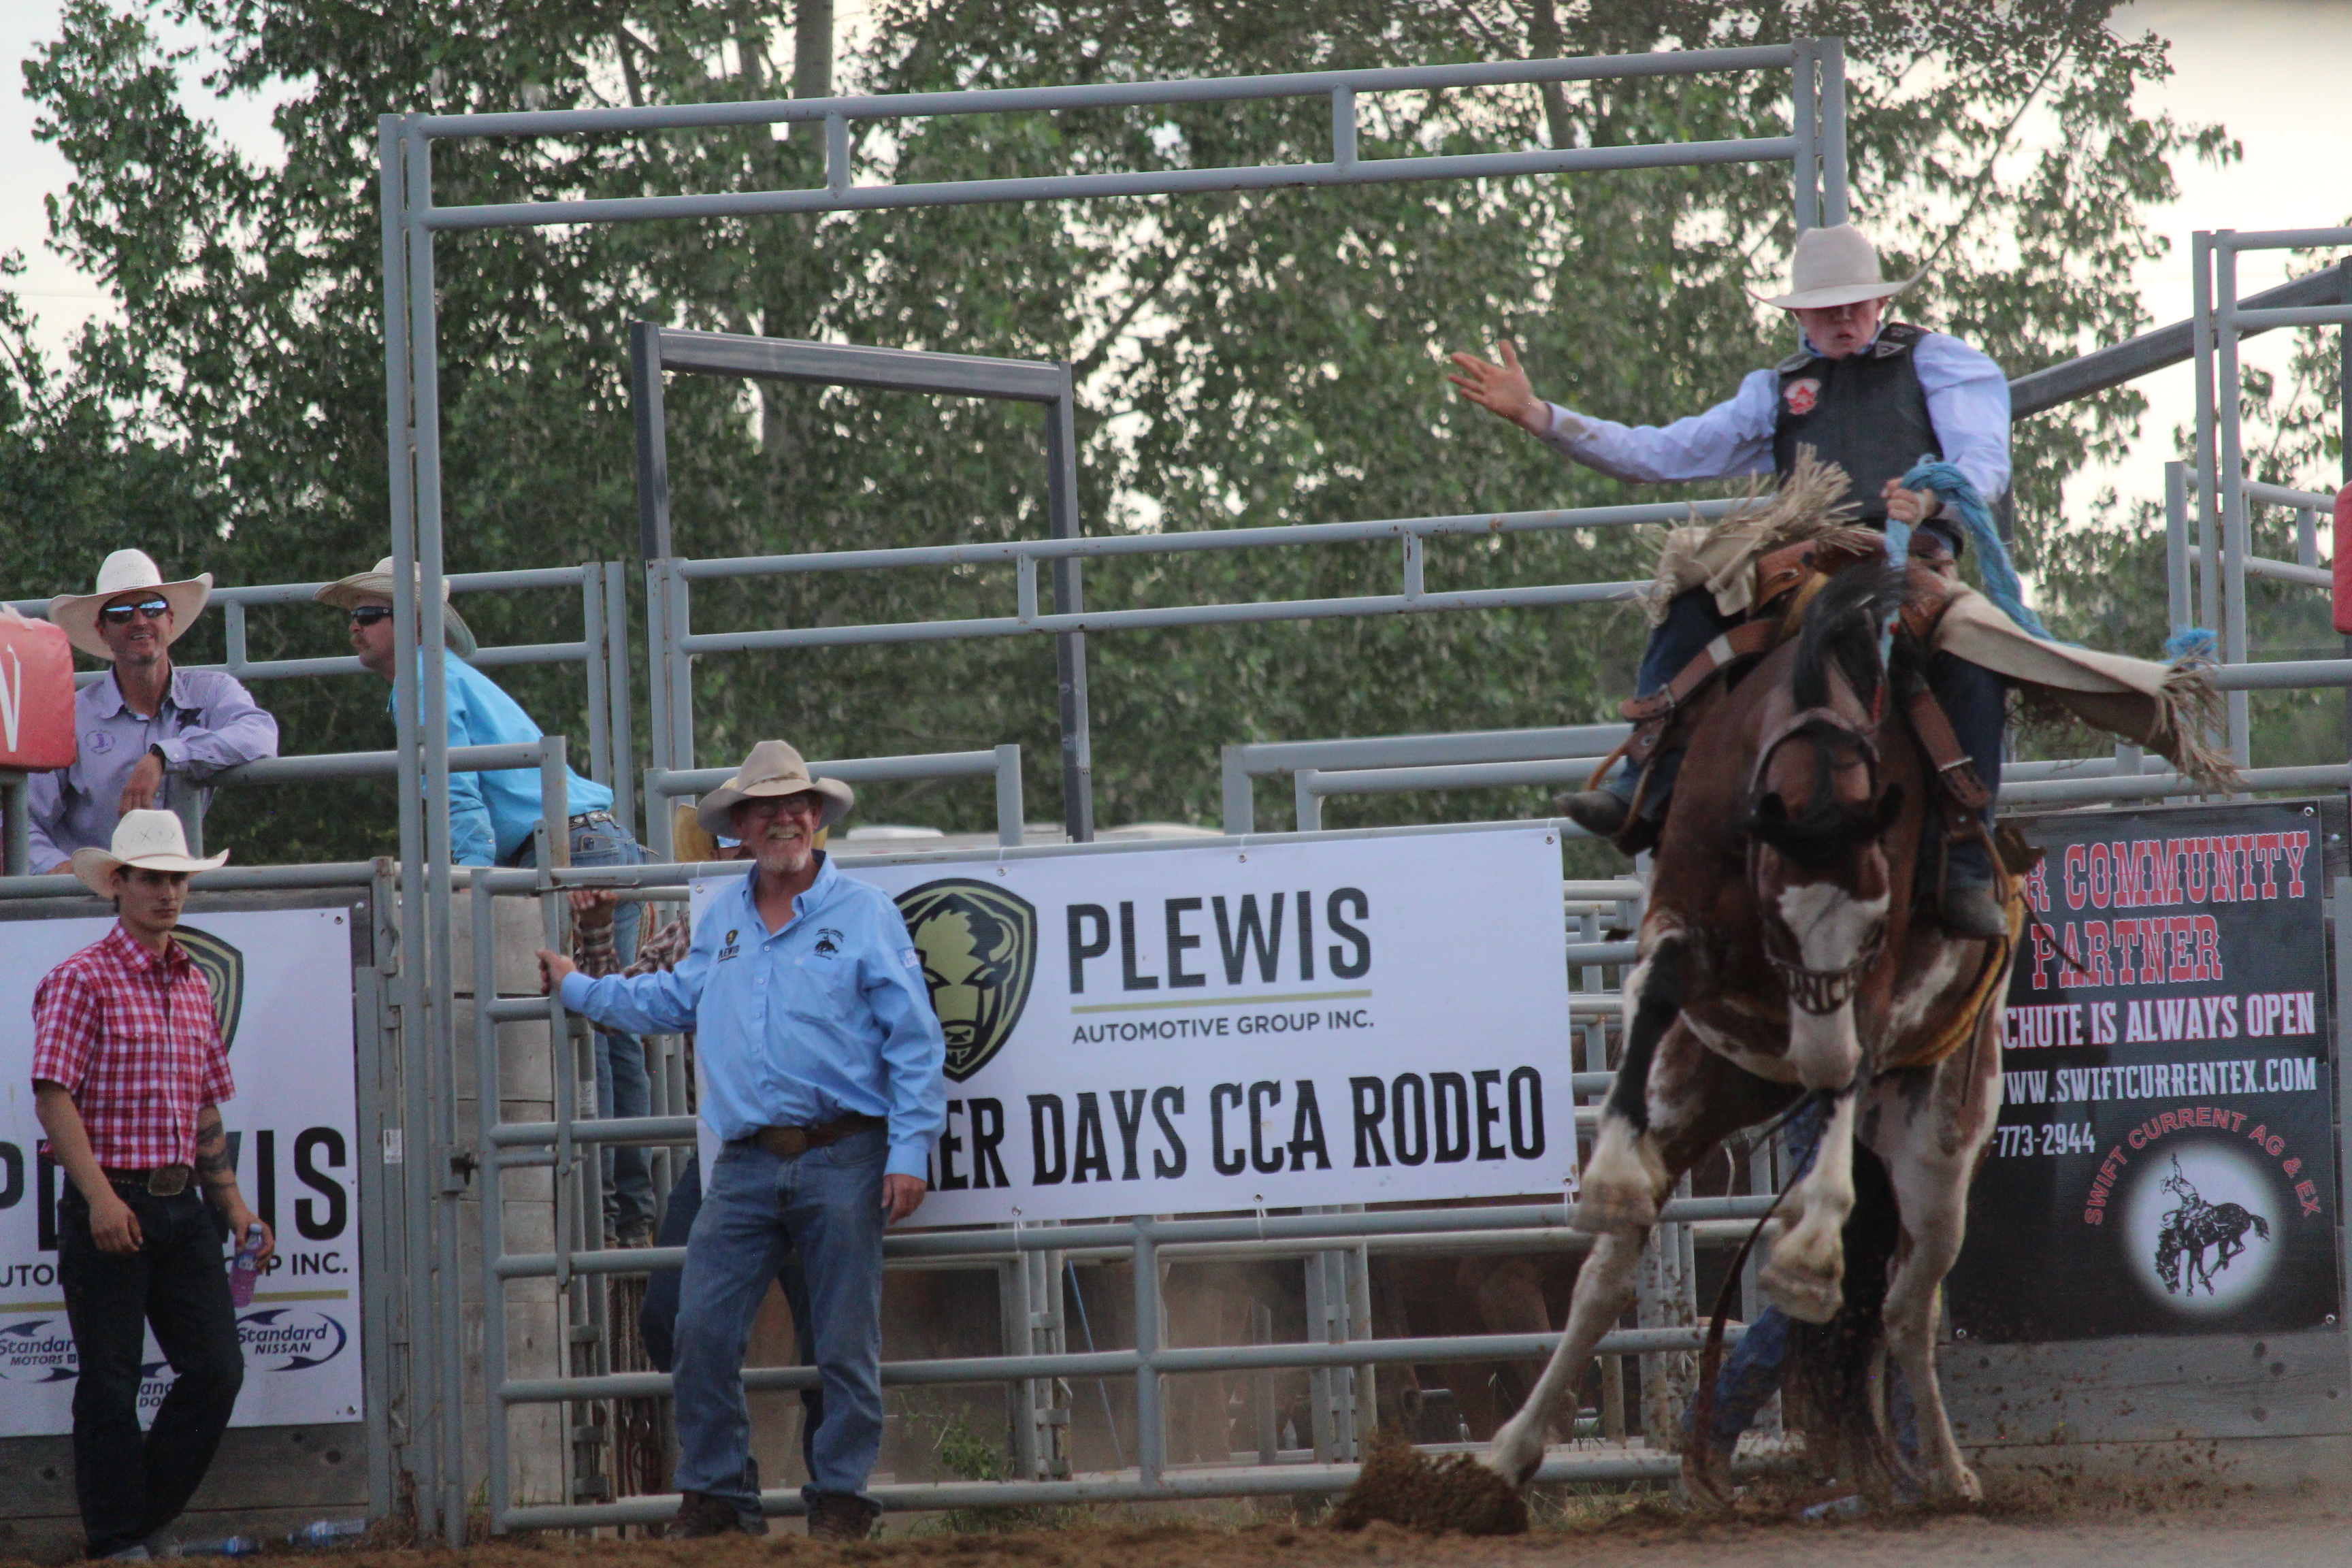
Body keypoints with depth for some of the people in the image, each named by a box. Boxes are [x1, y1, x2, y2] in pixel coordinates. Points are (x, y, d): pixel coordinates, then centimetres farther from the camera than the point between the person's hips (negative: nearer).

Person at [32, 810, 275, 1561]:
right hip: (110, 1207, -7)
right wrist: (99, 1196, -22)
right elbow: (53, 1097, -14)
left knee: (217, 1367, 3)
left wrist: (230, 1201, 15)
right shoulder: (82, 980, -7)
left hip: (182, 1205, 7)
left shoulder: (193, 985, 15)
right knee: (110, 1383, -1)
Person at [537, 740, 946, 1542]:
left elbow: (915, 1043, 0)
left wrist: (909, 1152, -7)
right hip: (745, 1164, 4)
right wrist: (580, 989, 36)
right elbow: (675, 1000, 34)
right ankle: (712, 1492, 6)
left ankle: (841, 1496, 8)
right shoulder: (721, 921, 16)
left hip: (842, 1158, -4)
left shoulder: (865, 913, 2)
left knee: (845, 1341, -1)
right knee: (702, 1329, -4)